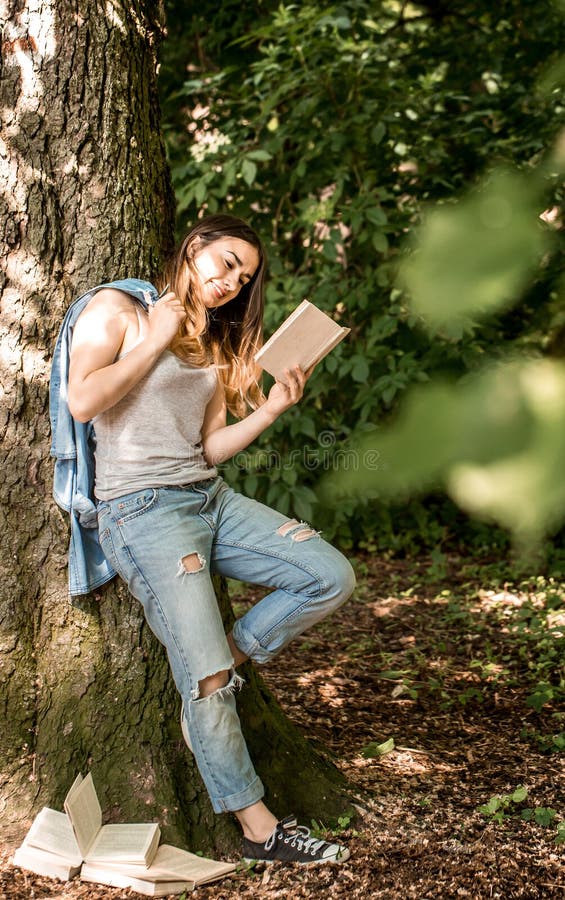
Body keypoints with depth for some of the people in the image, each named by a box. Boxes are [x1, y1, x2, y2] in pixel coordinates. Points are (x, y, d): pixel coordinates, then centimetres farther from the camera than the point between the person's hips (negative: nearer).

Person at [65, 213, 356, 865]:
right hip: (143, 510, -7)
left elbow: (208, 450, 11)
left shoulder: (214, 345, 19)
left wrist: (271, 408, -2)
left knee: (332, 577, -6)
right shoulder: (116, 308, 0)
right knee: (207, 681, -10)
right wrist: (155, 340, -10)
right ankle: (260, 830, 1)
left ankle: (224, 658, 8)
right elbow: (83, 402, -16)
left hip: (210, 497, 7)